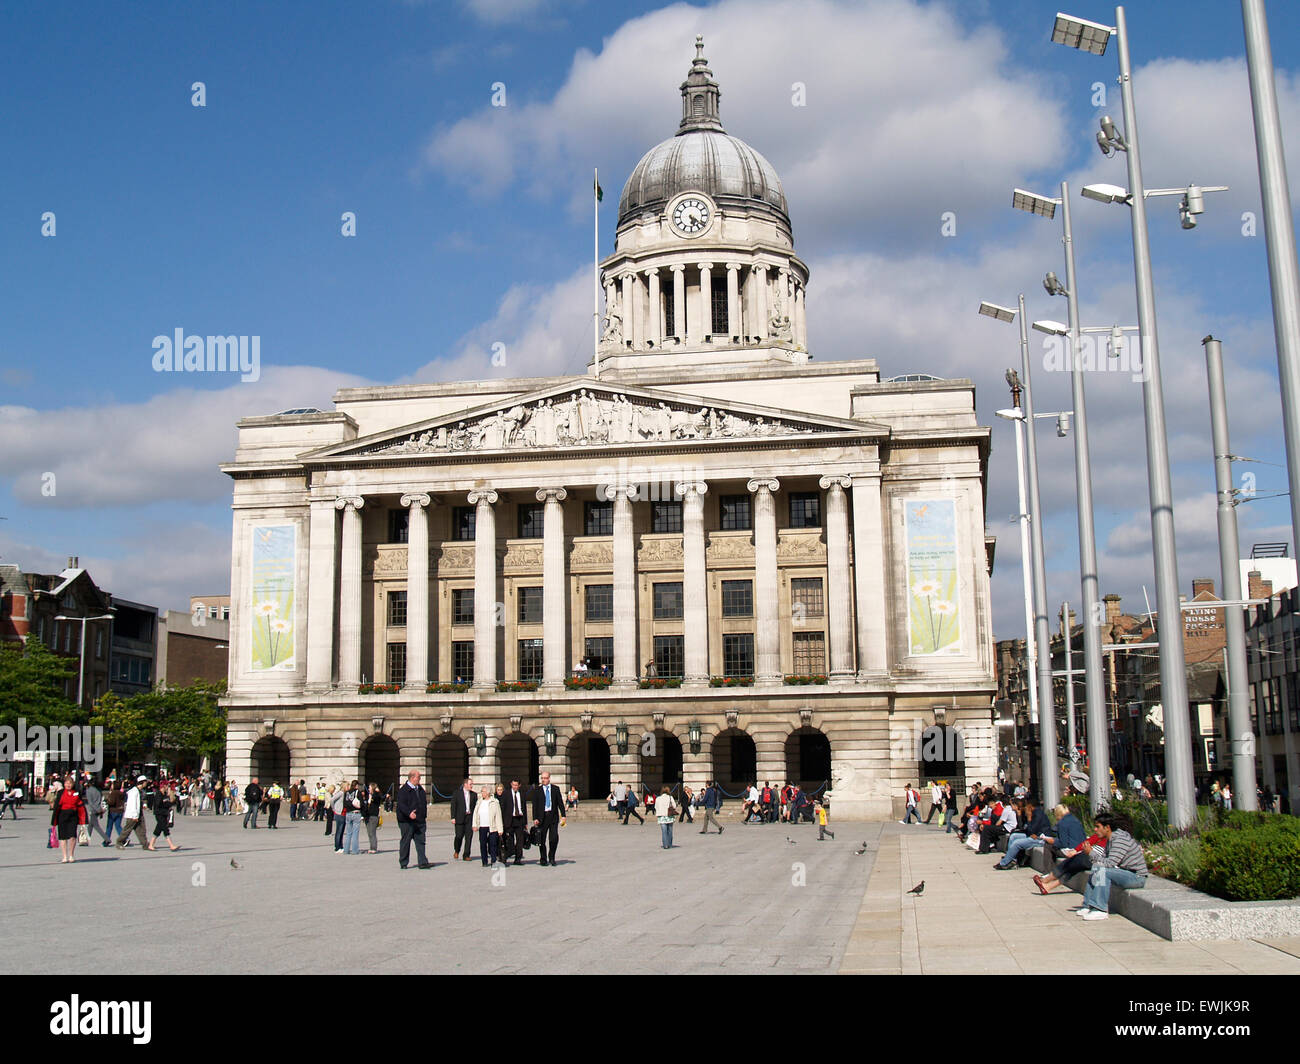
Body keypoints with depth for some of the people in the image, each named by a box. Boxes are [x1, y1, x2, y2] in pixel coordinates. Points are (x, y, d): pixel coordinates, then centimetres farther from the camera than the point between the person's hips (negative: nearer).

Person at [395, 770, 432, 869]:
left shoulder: (420, 789, 16)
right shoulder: (403, 790, -8)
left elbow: (424, 803, 25)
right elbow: (401, 804, -19)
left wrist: (425, 815, 18)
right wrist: (409, 813, -33)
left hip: (420, 821, 6)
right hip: (407, 821, -6)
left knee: (421, 842, 0)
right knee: (405, 842, 2)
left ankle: (422, 862, -2)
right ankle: (403, 863, 11)